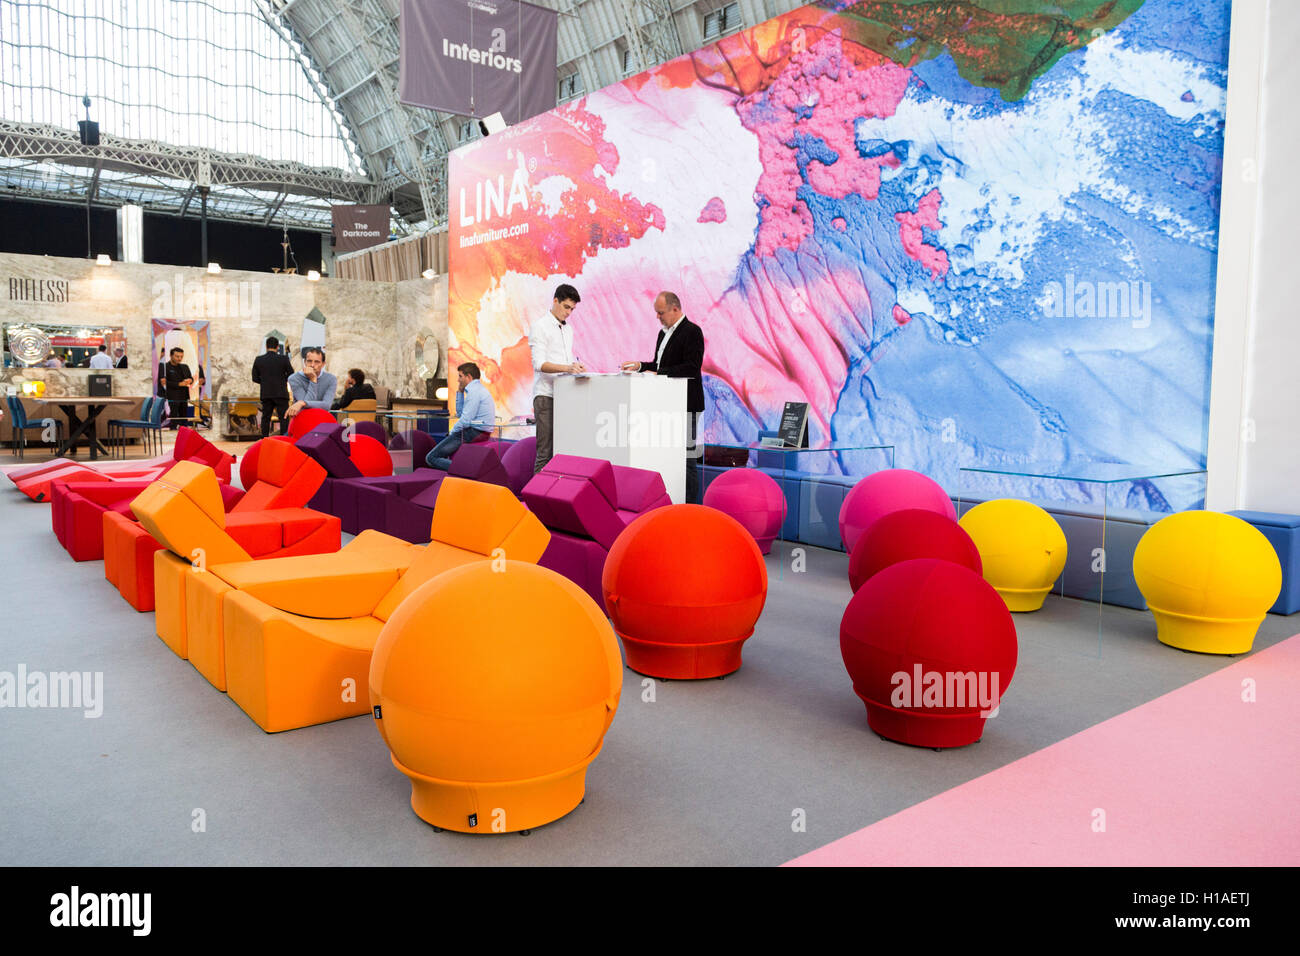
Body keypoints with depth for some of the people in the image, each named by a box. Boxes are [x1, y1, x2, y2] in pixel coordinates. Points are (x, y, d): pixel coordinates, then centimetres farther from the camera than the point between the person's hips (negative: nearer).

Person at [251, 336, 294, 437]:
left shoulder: (258, 360, 1)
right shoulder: (284, 359, -8)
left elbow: (255, 379, 4)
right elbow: (291, 375, -2)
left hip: (265, 394, 3)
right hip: (281, 393, -3)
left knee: (265, 418, 11)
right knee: (284, 418, 0)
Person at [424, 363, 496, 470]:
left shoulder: (474, 391, -15)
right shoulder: (478, 388, 18)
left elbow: (465, 420, -20)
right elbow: (460, 414, 23)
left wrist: (452, 432, -5)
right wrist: (460, 392, 16)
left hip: (473, 433, -11)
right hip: (479, 432, 11)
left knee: (431, 458, -13)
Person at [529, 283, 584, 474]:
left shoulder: (568, 329, 20)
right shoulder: (540, 327, -5)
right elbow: (539, 364, -14)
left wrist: (575, 366, 5)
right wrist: (567, 367, -27)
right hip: (546, 395, -7)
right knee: (546, 449, -9)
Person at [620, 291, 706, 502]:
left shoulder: (692, 332, -10)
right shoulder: (664, 333, 18)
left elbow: (692, 367, -20)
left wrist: (658, 373, -21)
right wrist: (640, 366, 6)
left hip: (685, 405, -9)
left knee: (686, 455, -6)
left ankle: (690, 504, 0)